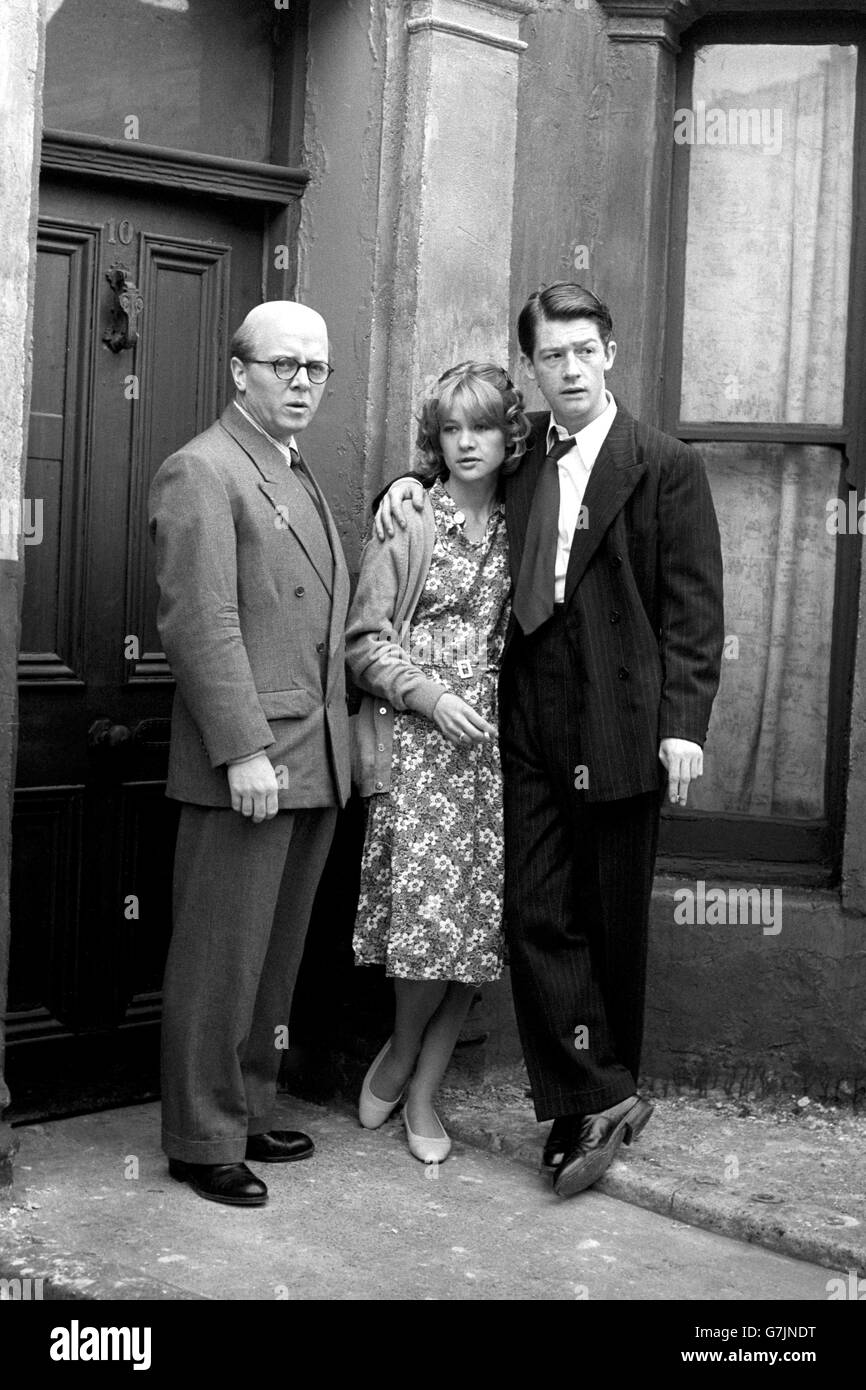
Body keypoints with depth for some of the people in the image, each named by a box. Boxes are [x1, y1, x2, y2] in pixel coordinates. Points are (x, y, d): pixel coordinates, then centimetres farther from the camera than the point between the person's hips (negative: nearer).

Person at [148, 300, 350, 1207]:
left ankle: (248, 1113, 27)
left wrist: (340, 735, 16)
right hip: (247, 765, -9)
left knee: (275, 956, 15)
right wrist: (244, 752, -21)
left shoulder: (298, 478, 20)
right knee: (220, 960, 1)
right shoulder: (201, 471, -8)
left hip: (314, 765, 9)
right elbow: (200, 624, -17)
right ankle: (202, 1142, 12)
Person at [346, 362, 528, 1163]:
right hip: (417, 738, -3)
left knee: (479, 924, 1)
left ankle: (423, 1094, 16)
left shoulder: (517, 531, 12)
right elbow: (365, 643, 0)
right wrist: (425, 692, -13)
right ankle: (398, 1058, 17)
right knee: (431, 911, -12)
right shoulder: (405, 526, 1)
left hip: (494, 739, 4)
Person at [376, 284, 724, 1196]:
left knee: (612, 924, 7)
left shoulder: (665, 466, -1)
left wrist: (683, 723, -12)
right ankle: (598, 1102, 4)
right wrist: (410, 482, 9)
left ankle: (591, 1104, 20)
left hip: (621, 726, -4)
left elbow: (694, 606, -4)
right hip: (530, 723, 4)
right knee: (536, 915, -2)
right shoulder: (518, 454, 12)